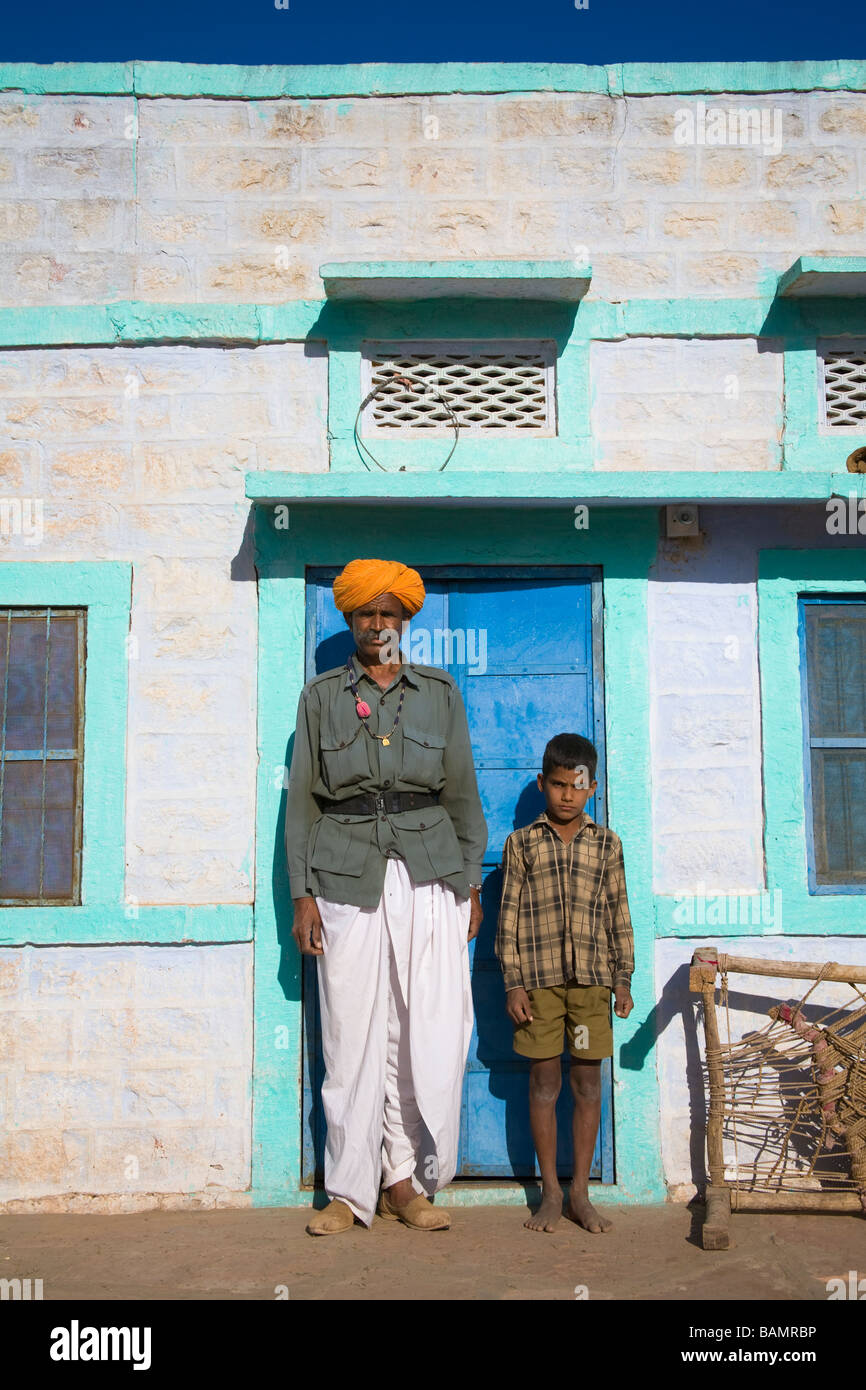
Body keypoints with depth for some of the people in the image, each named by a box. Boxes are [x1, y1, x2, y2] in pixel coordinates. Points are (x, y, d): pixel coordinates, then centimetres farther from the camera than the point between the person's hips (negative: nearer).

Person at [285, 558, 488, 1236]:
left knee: (429, 1032, -2)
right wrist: (302, 893, 1)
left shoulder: (440, 692, 11)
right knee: (353, 1033, 1)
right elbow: (302, 798, 7)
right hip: (348, 876, 0)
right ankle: (350, 1192, 13)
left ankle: (405, 1181, 14)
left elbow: (463, 793, 12)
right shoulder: (321, 696, 9)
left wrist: (472, 884, 8)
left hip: (429, 877, 1)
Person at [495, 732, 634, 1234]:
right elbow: (510, 915, 2)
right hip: (539, 977, -1)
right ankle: (551, 1192, 15)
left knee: (588, 1080, 5)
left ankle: (581, 1193, 15)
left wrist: (623, 979, 6)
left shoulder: (606, 844, 8)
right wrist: (513, 983, -3)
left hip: (591, 976, 1)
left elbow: (619, 914, 10)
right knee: (544, 1079, 4)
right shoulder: (522, 843, 4)